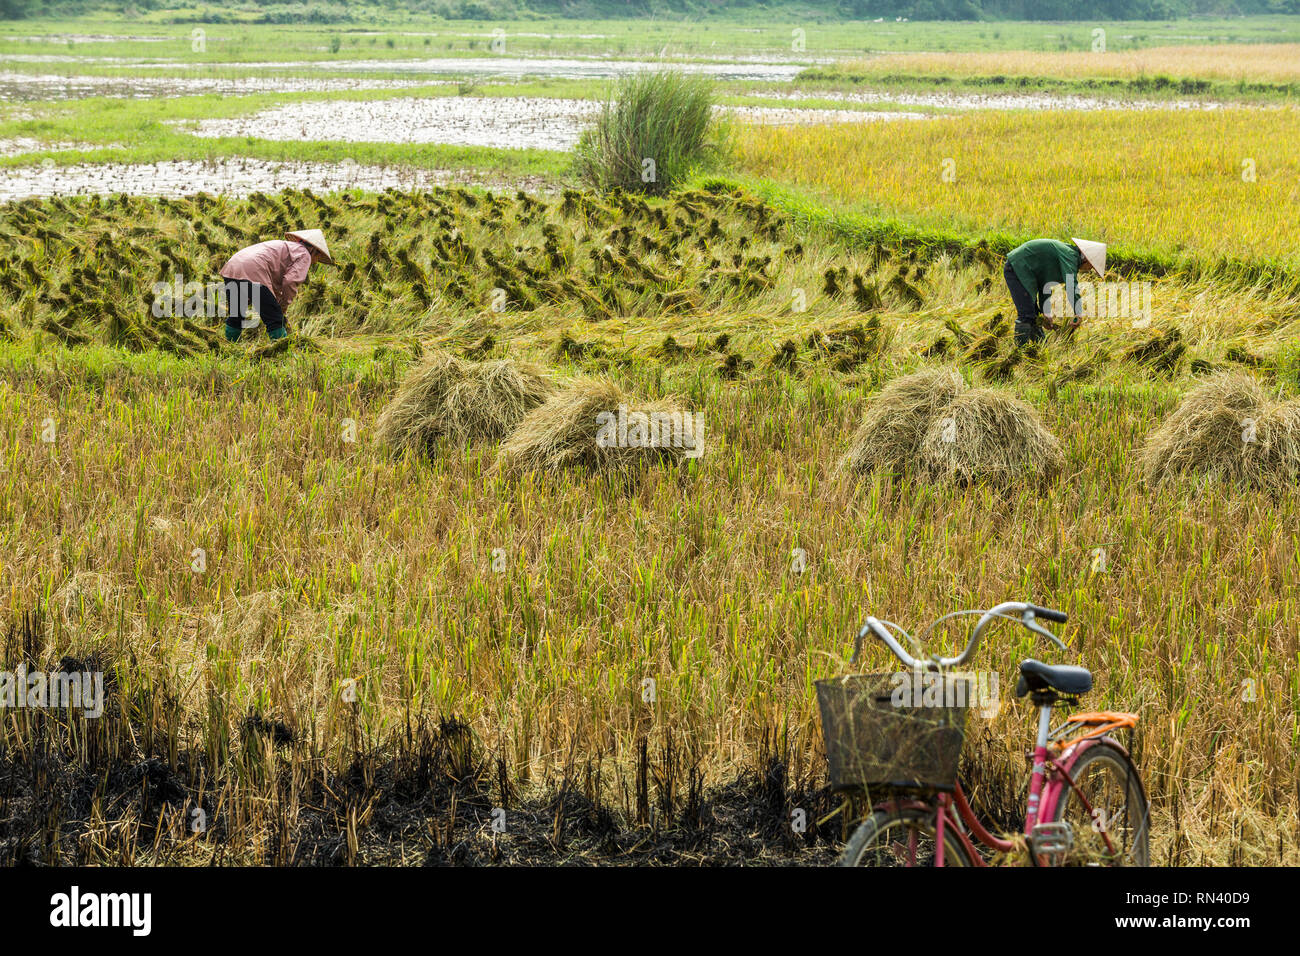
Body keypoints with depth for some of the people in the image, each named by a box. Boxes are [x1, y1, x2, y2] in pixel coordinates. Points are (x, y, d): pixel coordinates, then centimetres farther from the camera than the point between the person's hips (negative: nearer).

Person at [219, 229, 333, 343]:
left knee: (235, 317, 23)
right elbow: (291, 282, -6)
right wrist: (283, 307, 7)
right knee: (274, 320, -5)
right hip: (253, 273, -9)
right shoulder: (305, 255, 9)